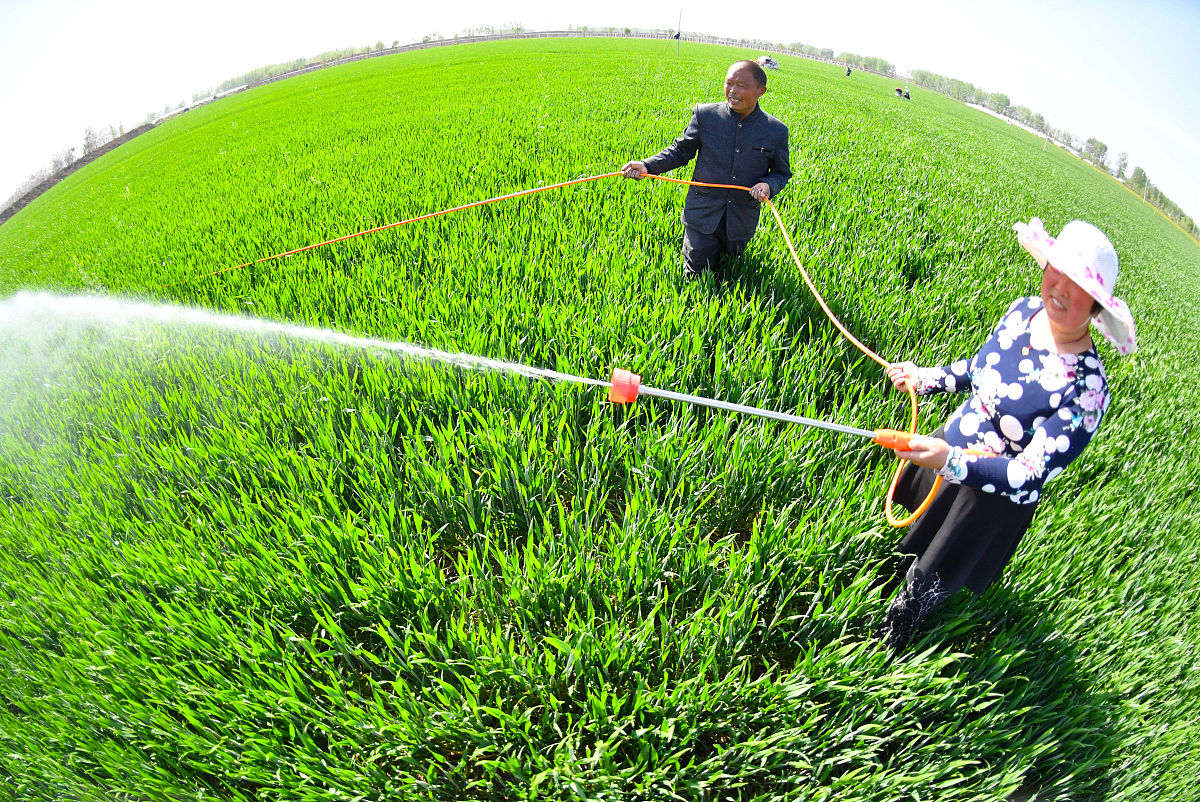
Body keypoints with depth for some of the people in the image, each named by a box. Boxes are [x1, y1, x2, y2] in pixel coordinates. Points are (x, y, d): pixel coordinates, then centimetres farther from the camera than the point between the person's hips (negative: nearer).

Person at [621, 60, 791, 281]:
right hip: (702, 212, -1)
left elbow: (782, 173, 6)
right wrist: (648, 166, -13)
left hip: (742, 219, 1)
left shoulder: (777, 131, -5)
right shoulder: (705, 115, -6)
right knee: (696, 274, 2)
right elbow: (680, 151, 3)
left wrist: (768, 185, -17)